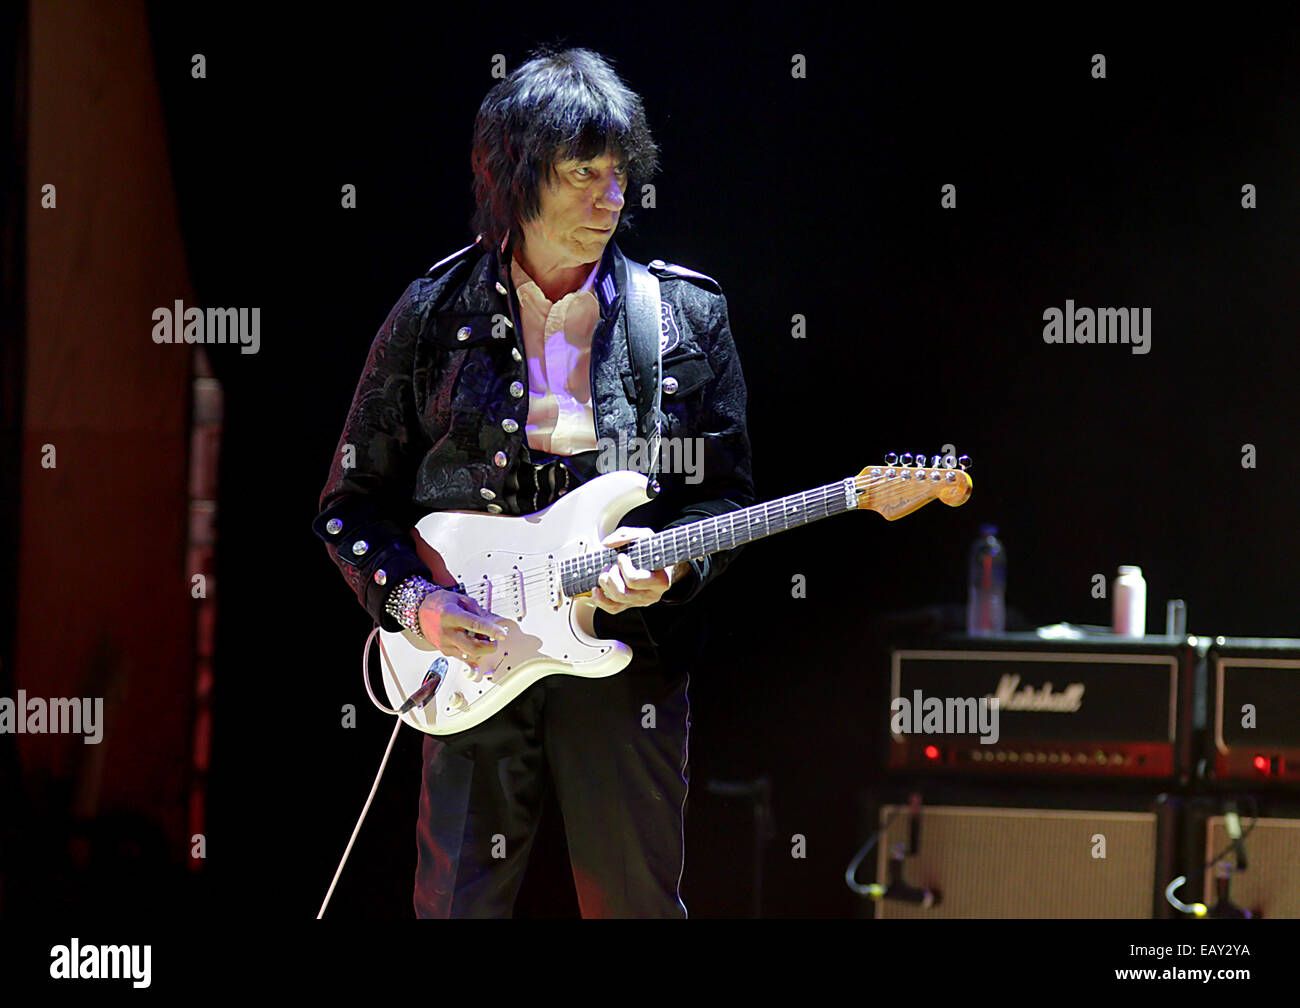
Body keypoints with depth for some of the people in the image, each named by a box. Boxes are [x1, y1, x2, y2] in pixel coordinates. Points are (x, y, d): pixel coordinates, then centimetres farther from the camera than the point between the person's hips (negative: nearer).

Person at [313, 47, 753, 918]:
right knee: (458, 904, 2)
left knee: (636, 903, 3)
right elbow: (351, 505, 8)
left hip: (628, 659, 0)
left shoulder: (686, 316, 5)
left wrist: (673, 561, -13)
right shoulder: (432, 318, 3)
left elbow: (729, 494, 7)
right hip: (472, 662, 0)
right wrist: (413, 602, -8)